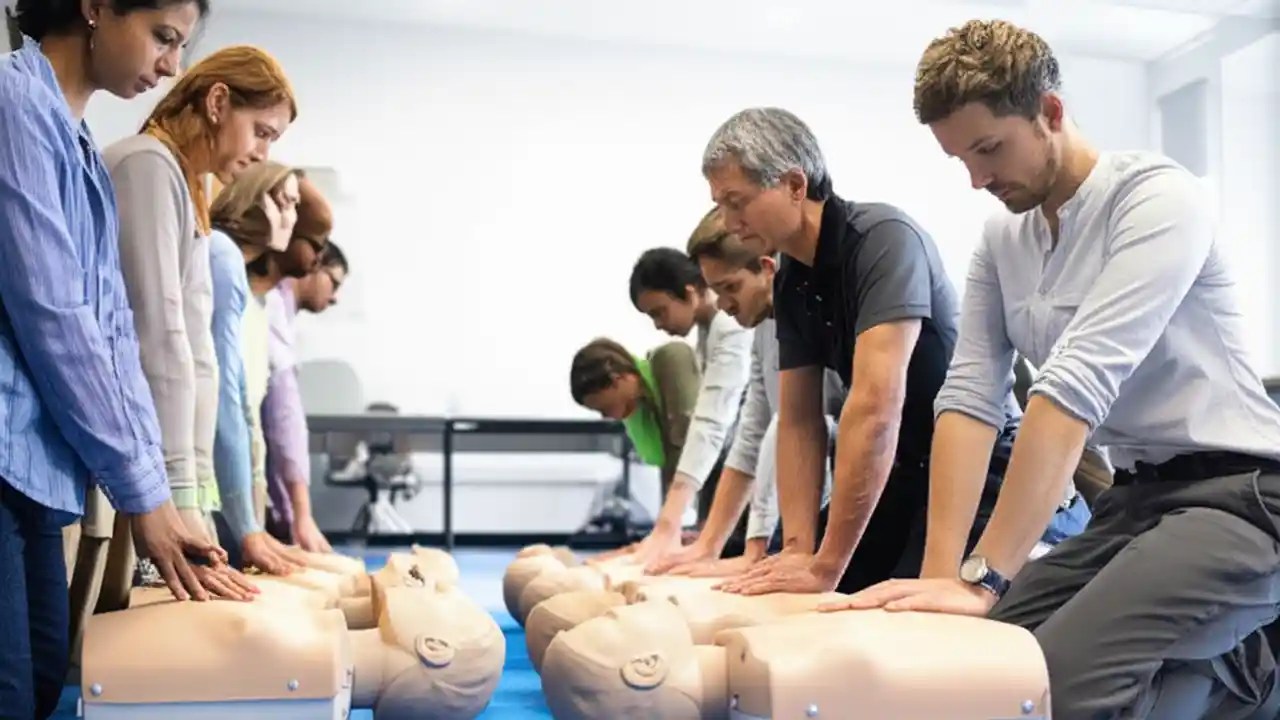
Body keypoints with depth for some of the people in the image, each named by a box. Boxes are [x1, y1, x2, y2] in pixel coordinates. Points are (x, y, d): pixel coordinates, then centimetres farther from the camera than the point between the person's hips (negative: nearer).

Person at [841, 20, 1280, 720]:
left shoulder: (1156, 197, -17)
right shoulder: (1000, 240, 7)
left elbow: (1078, 385, -27)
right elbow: (970, 396, 0)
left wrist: (981, 578, -32)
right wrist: (941, 571, -13)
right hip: (1133, 497, 8)